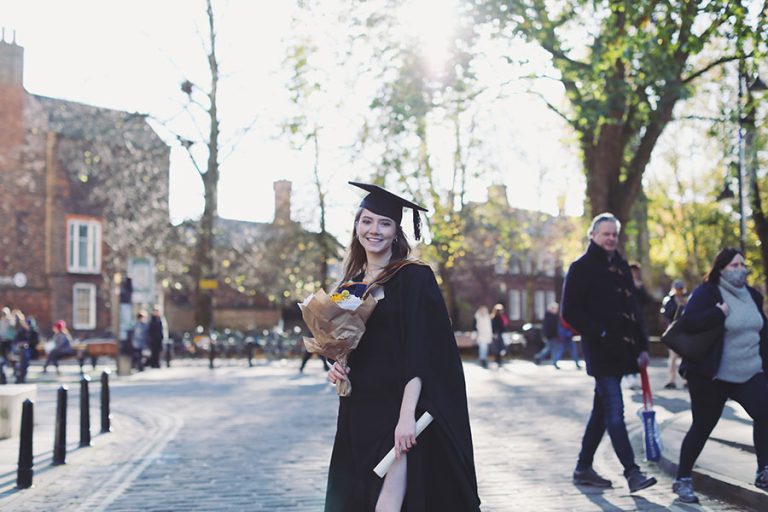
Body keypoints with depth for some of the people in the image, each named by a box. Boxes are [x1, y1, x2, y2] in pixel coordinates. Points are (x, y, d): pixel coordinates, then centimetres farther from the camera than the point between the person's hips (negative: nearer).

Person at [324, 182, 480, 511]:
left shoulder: (414, 278, -7)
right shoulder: (350, 285, 13)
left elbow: (422, 353, -14)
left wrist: (407, 414, -22)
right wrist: (336, 367, 0)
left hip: (397, 412, -6)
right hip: (357, 412, 7)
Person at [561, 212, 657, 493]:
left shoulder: (621, 266, 17)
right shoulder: (581, 268, -4)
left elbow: (633, 308, 20)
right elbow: (570, 312, -9)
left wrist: (641, 345, 14)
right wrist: (598, 333, -16)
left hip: (621, 349, 8)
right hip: (601, 350, -8)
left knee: (603, 410, 12)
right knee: (615, 411, -12)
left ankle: (583, 468, 21)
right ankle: (632, 472, -12)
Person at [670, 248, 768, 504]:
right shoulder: (707, 292, -10)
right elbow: (688, 322, -25)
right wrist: (720, 312, -26)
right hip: (711, 377, -5)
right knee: (702, 427, 1)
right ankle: (683, 480, 15)